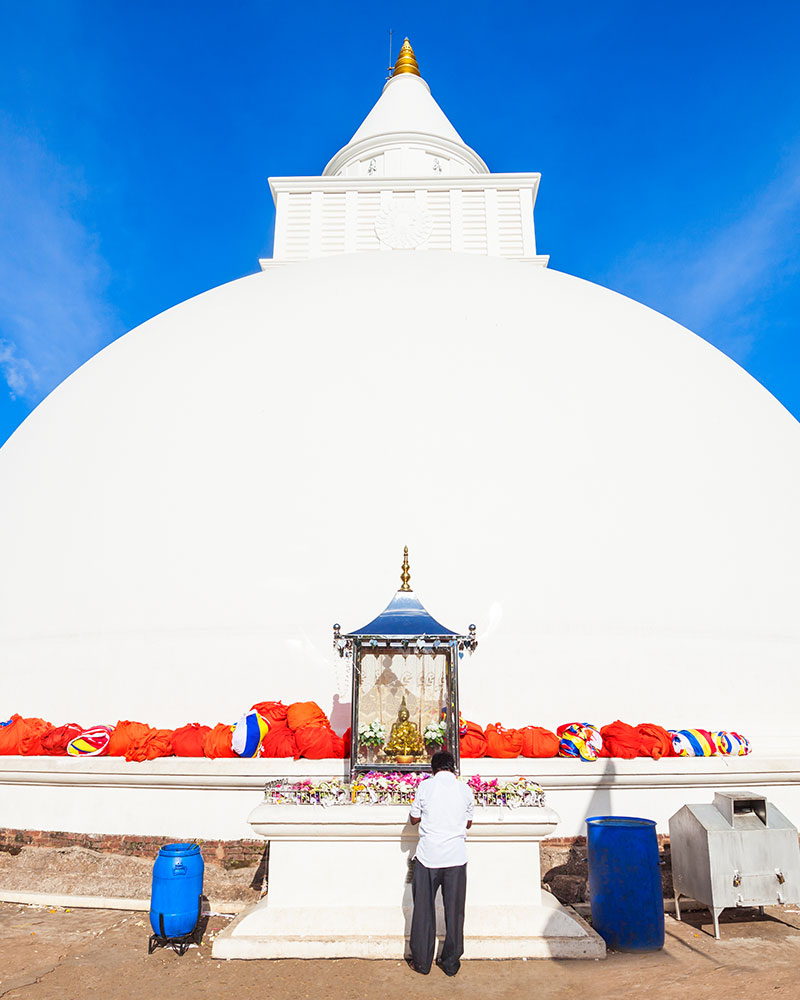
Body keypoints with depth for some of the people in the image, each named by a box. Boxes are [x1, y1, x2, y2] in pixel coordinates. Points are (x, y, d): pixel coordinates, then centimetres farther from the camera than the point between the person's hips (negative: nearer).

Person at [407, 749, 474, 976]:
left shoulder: (425, 786, -6)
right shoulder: (465, 789, 0)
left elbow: (414, 819, 5)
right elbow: (468, 823, 12)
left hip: (428, 855, -1)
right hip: (456, 857, 1)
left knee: (424, 909, 12)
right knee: (454, 910, 12)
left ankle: (422, 961, 20)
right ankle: (451, 963, 22)